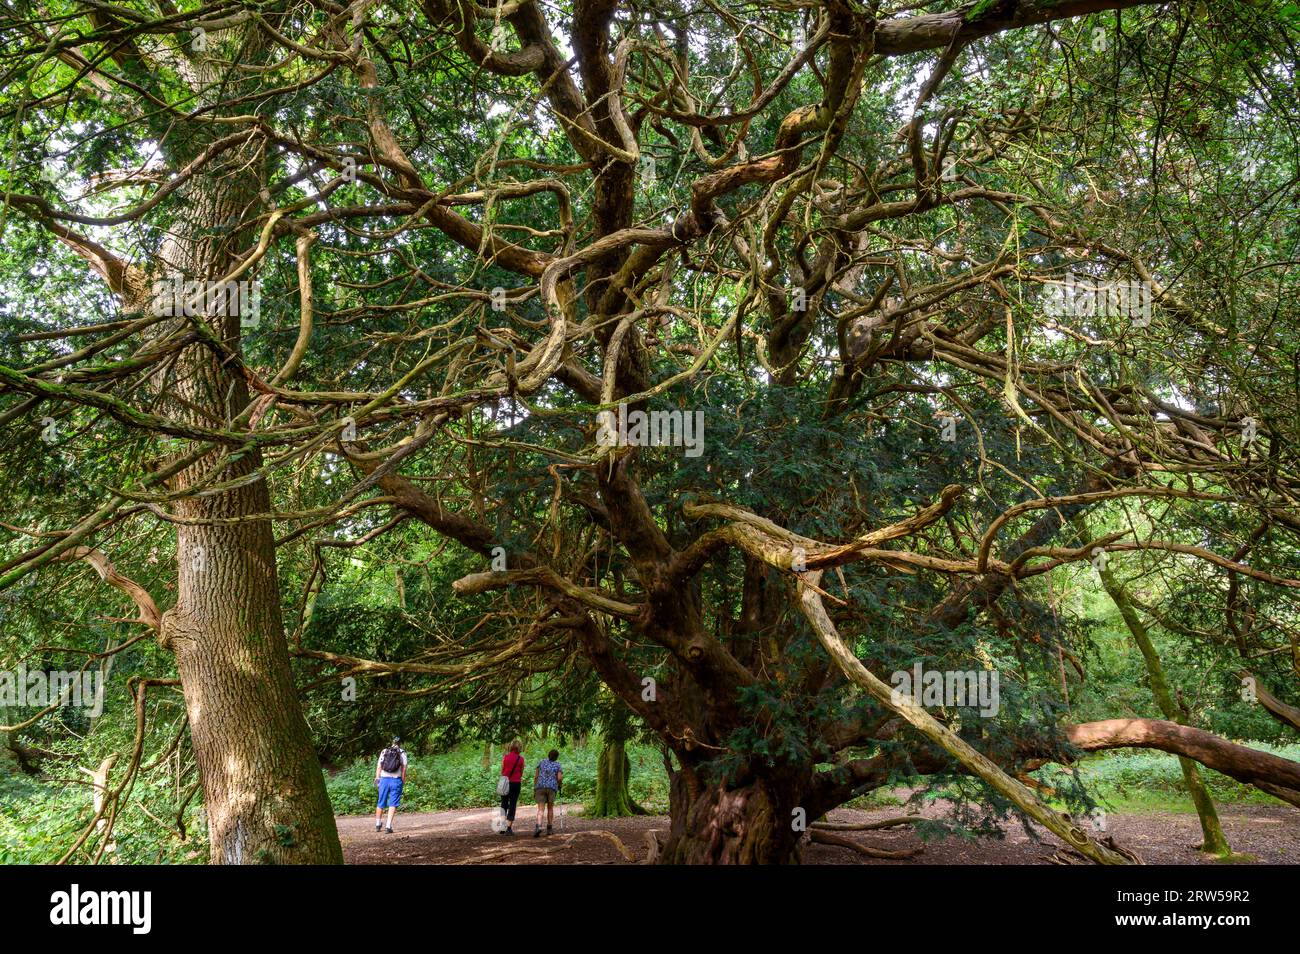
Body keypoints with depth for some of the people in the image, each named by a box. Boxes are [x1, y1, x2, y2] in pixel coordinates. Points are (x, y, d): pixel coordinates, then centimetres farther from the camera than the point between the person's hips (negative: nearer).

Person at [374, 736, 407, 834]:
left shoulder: (384, 752, 8)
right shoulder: (402, 753, 2)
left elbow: (378, 766, 3)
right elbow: (404, 768, -4)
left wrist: (377, 779, 7)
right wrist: (403, 781, 3)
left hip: (384, 779, 2)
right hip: (396, 780, -2)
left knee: (381, 803, 15)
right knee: (392, 804, 0)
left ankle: (378, 824, 30)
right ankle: (389, 826, -8)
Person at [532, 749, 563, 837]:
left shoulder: (541, 762, 13)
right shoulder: (557, 765, 8)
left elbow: (535, 776, 9)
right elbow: (559, 778, -5)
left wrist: (534, 788, 13)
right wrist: (560, 785, 16)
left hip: (540, 787, 1)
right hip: (552, 788, 0)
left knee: (540, 809, -4)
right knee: (550, 808, 17)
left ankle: (538, 827, -27)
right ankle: (549, 829, 18)